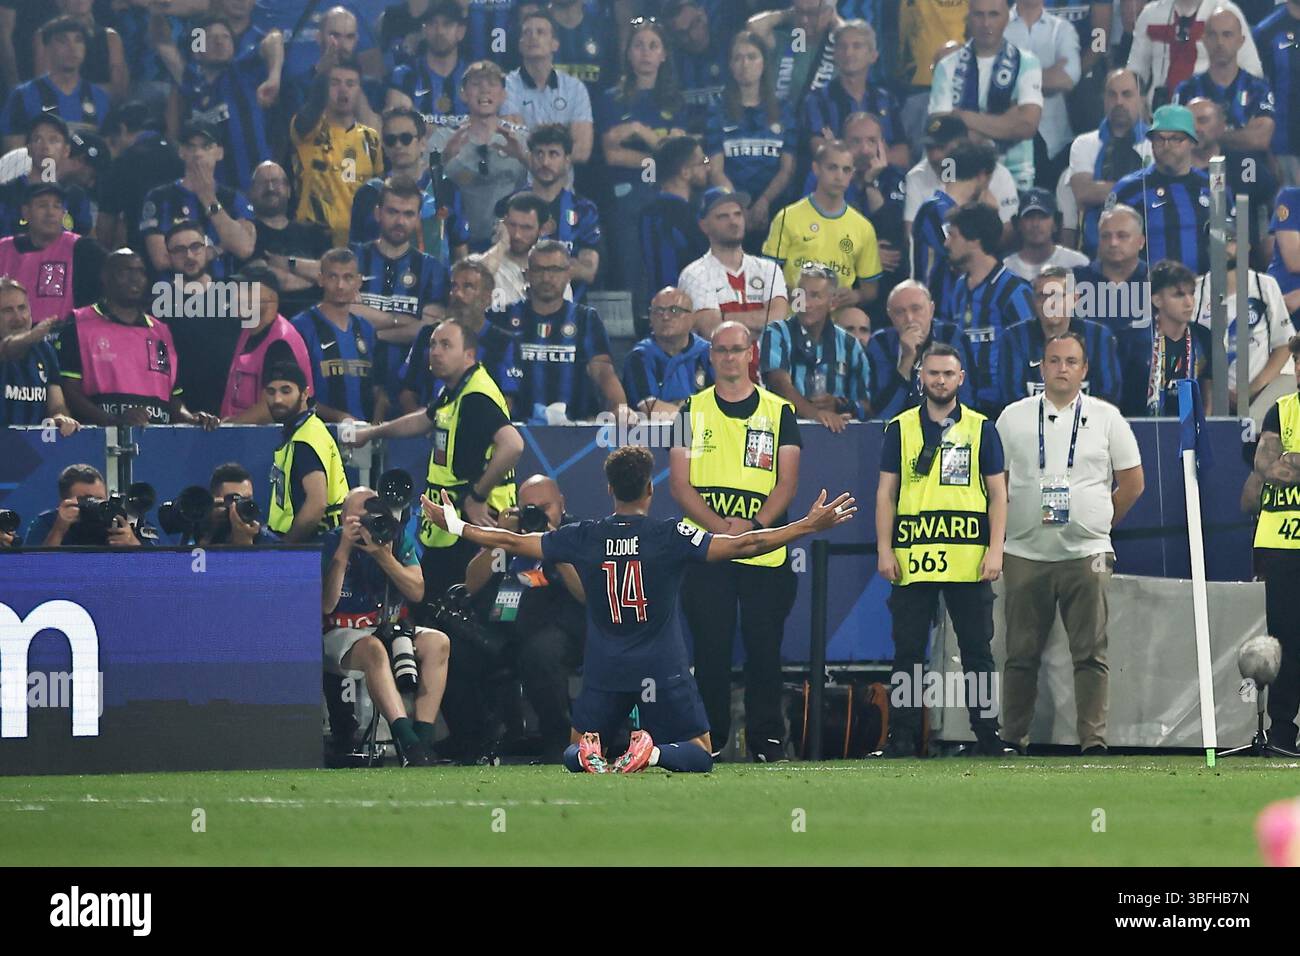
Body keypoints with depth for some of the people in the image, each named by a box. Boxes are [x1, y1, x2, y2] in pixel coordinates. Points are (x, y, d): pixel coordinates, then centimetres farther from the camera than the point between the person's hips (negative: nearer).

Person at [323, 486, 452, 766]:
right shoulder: (331, 543, -7)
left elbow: (417, 593, -6)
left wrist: (384, 557, -20)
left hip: (388, 628, 5)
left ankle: (423, 736, -30)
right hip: (341, 635, -5)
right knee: (374, 649, -38)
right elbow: (326, 606, -17)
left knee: (437, 642, -23)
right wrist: (343, 552, -22)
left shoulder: (398, 539, 3)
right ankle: (406, 740, -50)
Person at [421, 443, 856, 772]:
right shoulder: (670, 536, -8)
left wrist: (456, 526, 24)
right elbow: (741, 545, -14)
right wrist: (808, 527, -9)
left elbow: (512, 542, 9)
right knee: (700, 754, 9)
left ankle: (591, 754, -21)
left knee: (575, 752, 17)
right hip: (663, 671, -2)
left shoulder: (582, 538, 0)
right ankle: (653, 752, -26)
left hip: (604, 671, 2)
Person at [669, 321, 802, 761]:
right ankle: (709, 737, 5)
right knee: (710, 647, -1)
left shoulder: (778, 411, 9)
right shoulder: (692, 411, 9)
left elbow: (787, 482, 3)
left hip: (765, 548, 0)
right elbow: (680, 485, 3)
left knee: (764, 646, 0)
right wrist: (719, 526, -13)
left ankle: (767, 737, 7)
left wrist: (755, 525, -14)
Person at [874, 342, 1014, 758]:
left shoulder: (981, 429, 9)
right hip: (912, 559, 1)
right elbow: (885, 494, 10)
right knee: (908, 651, 1)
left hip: (969, 562, -1)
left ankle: (987, 735, 4)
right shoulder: (900, 428, 10)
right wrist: (885, 550, 0)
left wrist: (995, 550, -3)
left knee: (977, 651, 0)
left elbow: (998, 494, 7)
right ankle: (902, 737, 5)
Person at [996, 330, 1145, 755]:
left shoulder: (1106, 418, 7)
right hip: (1025, 555, 1)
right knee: (1021, 653, 3)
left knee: (1091, 652, -5)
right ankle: (1013, 738, 9)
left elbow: (1132, 482, 12)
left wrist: (1099, 523, 9)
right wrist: (1001, 534, 7)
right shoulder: (1014, 417, 8)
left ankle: (1093, 741, -5)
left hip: (1087, 555, -1)